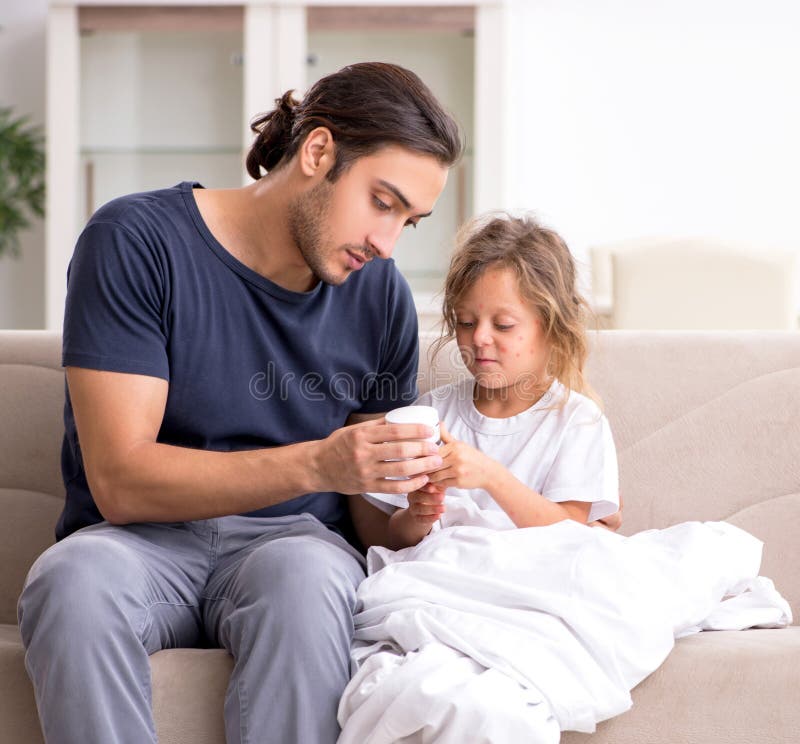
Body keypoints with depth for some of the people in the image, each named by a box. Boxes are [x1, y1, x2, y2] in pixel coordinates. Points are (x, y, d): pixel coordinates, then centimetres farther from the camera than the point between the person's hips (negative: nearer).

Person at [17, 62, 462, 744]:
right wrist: (317, 464, -26)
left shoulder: (380, 294, 5)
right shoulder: (136, 241, -9)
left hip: (292, 538, 2)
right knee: (76, 580, -38)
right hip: (143, 538, -2)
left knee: (307, 574, -35)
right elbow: (120, 481, -16)